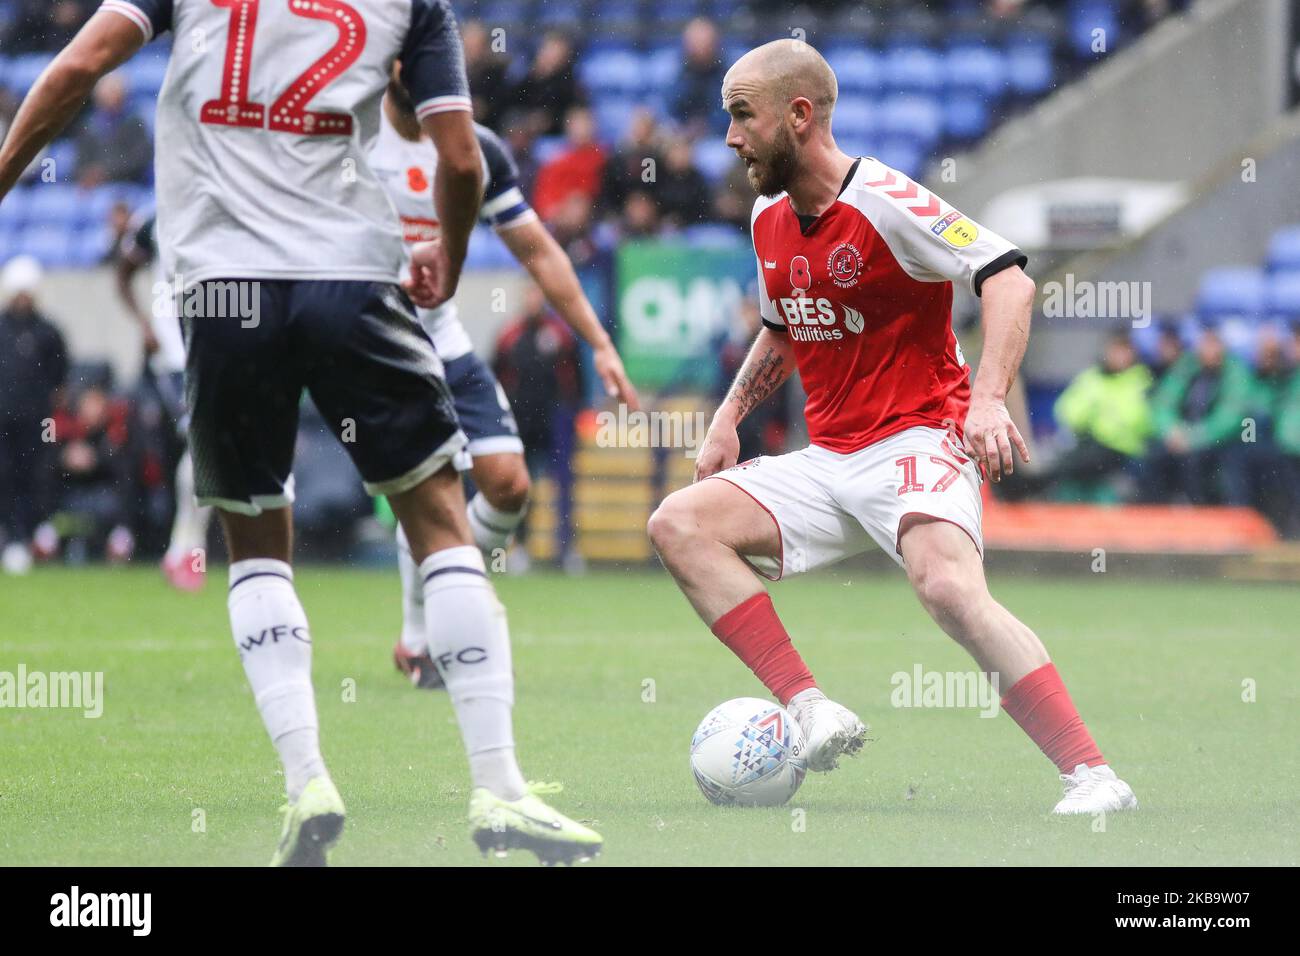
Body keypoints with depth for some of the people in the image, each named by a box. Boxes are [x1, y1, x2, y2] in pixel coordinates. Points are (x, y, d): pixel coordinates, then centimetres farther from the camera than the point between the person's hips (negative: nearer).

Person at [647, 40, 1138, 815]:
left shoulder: (884, 203, -14)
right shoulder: (770, 217, 11)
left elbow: (1009, 279, -20)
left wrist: (989, 399, -32)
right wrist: (729, 417, 17)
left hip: (917, 443, -8)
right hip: (828, 458, 8)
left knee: (949, 586, -34)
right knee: (679, 525, -9)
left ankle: (1093, 775, -32)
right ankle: (811, 712, -18)